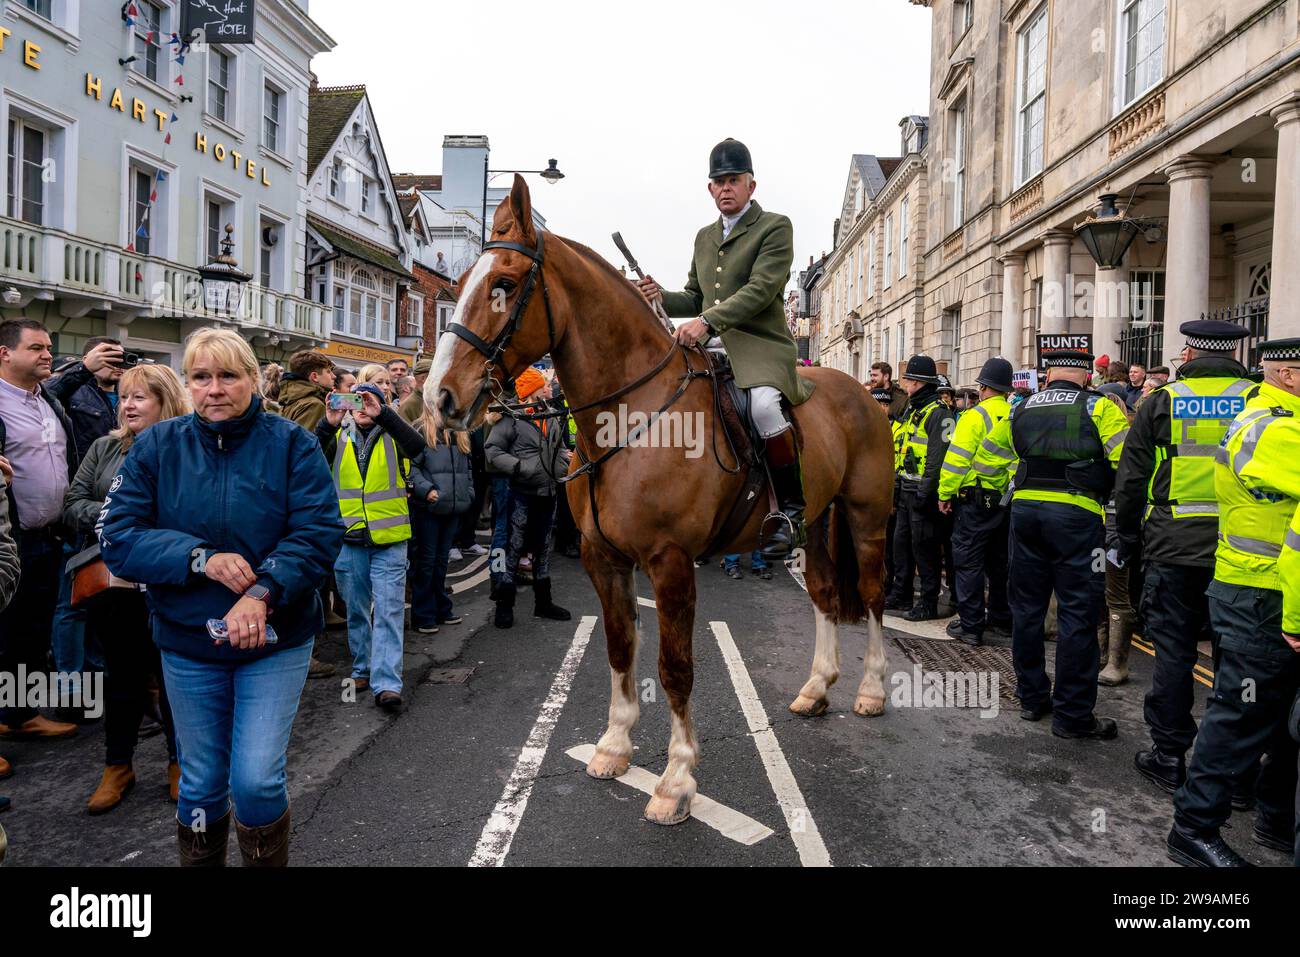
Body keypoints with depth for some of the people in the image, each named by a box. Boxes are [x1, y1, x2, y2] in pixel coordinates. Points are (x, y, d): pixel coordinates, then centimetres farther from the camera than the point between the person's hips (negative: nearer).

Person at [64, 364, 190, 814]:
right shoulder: (105, 448, 8)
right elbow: (73, 504, 6)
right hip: (113, 586, 4)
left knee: (173, 675, 10)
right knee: (123, 677, 16)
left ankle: (179, 761, 28)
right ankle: (117, 766, 32)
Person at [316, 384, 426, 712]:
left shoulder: (392, 435, 1)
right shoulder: (339, 438, 6)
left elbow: (417, 445, -22)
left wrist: (382, 414, -31)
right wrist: (328, 424, -26)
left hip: (389, 540, -2)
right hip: (348, 539, 3)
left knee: (389, 612, -5)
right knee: (356, 610, 14)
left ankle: (387, 683, -6)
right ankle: (363, 669, 28)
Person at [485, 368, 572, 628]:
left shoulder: (551, 418, 10)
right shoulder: (513, 418, -12)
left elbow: (559, 447, 23)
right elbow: (493, 449, -13)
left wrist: (563, 466, 5)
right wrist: (517, 466, -22)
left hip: (548, 492, 7)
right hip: (523, 492, -7)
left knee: (544, 548, 16)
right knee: (514, 548, -1)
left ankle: (542, 602, 28)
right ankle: (504, 605, 9)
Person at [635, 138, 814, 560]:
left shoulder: (775, 227, -1)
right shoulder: (704, 237, 20)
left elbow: (760, 290, -15)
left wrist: (707, 321, -25)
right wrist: (662, 298, 3)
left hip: (762, 347, -7)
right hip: (711, 349, 8)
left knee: (762, 404, -36)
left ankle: (792, 510, -21)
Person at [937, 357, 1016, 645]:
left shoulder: (975, 416, -13)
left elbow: (957, 460, -15)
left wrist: (945, 494, -6)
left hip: (975, 500, -6)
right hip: (1006, 501, 6)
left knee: (969, 562, 0)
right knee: (999, 561, 17)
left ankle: (970, 625, 1)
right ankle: (1001, 619, 26)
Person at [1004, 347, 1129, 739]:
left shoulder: (1021, 409, 13)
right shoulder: (1099, 406, -1)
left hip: (1024, 508, 5)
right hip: (1076, 515, -4)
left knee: (1026, 605, 14)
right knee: (1077, 614, 1)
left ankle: (1032, 697, 24)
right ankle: (1072, 714, 6)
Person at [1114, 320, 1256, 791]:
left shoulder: (1161, 403, 0)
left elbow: (1130, 482, 1)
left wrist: (1129, 542, 11)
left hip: (1173, 545, -1)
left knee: (1174, 650, 6)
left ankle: (1169, 755, 13)